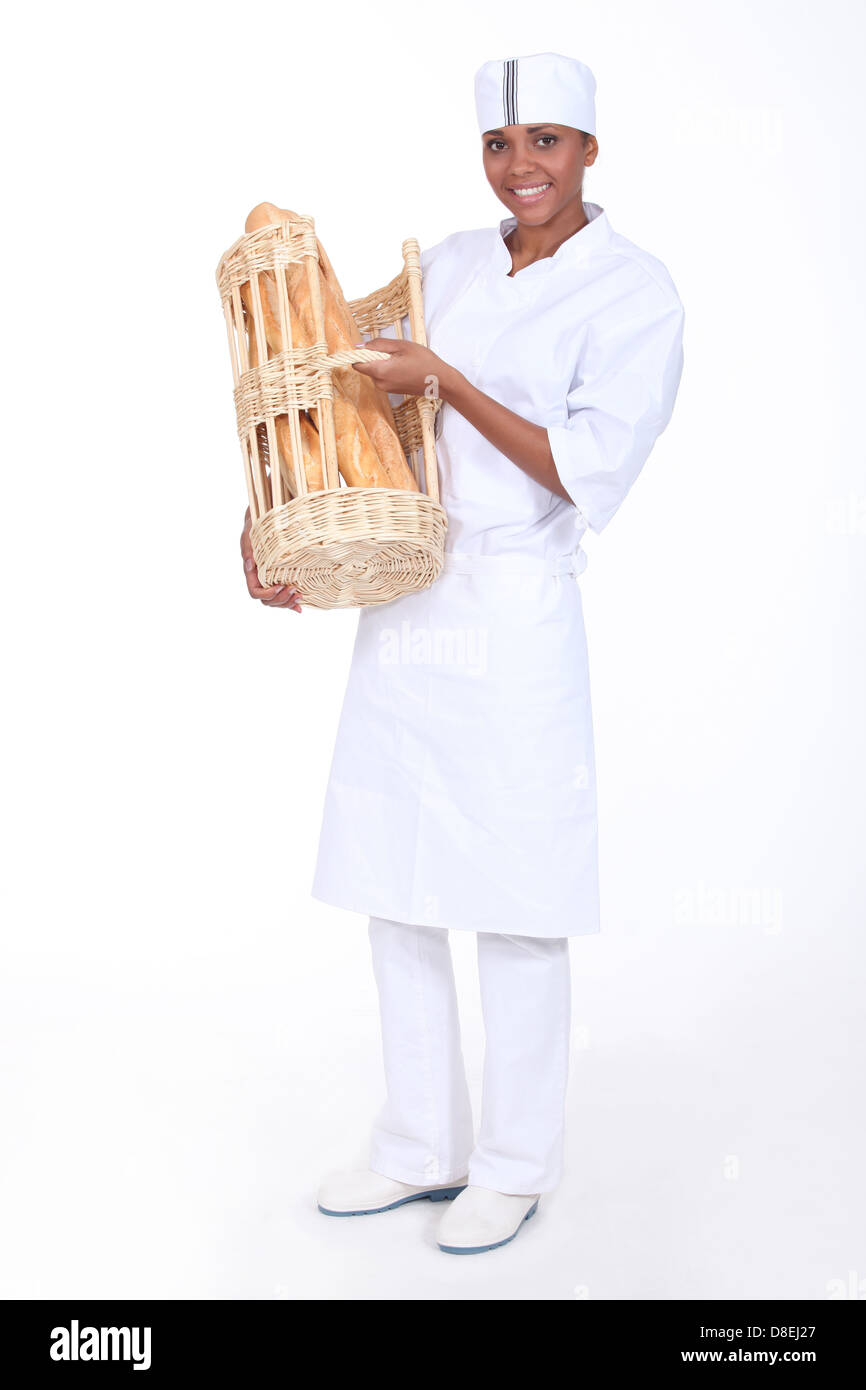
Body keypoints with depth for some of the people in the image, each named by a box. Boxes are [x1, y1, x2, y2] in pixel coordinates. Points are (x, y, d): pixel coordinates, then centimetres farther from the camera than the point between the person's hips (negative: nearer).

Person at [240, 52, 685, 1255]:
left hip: (516, 619, -6)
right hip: (402, 610, 6)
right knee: (394, 894, 11)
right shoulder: (449, 263, 11)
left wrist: (445, 381, -15)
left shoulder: (635, 293, -5)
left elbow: (590, 476, -14)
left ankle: (515, 1167, 23)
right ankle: (422, 1149, 29)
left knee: (517, 908, 3)